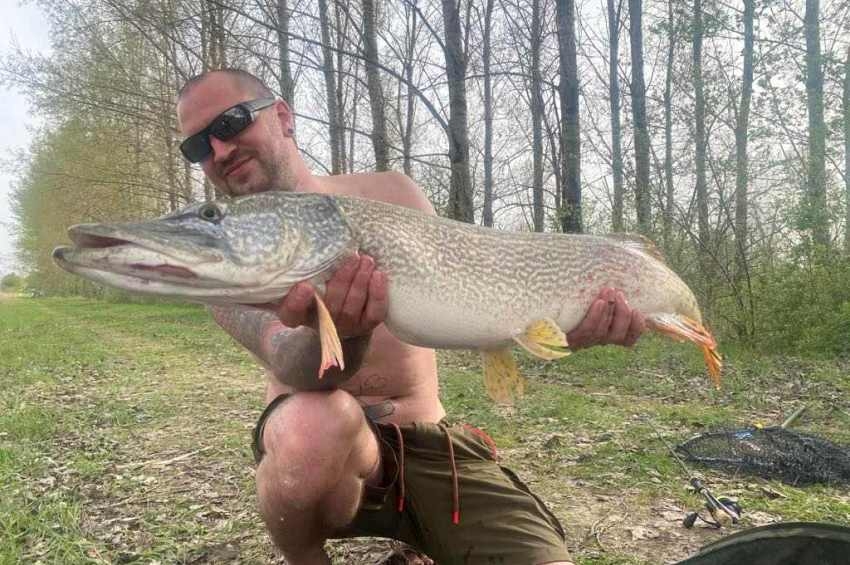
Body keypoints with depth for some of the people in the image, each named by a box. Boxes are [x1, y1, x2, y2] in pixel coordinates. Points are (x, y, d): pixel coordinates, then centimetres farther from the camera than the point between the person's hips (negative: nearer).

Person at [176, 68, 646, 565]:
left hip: (431, 443, 3)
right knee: (313, 419, -37)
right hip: (319, 443, -2)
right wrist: (340, 334, -47)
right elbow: (293, 364, -24)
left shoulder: (390, 193, 2)